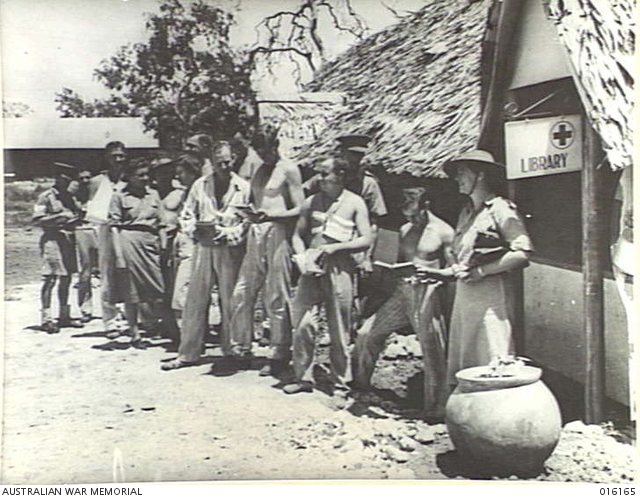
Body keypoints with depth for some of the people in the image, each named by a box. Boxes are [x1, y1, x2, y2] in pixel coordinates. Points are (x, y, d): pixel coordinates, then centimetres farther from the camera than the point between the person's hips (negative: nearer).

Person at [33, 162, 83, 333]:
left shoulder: (68, 196, 17)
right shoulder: (46, 196, -5)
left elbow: (76, 214, 27)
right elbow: (37, 220, -11)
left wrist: (75, 217, 5)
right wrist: (58, 217, -17)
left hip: (68, 238, 8)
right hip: (52, 238, -7)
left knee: (66, 279, 11)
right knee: (50, 279, -8)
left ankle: (64, 316, 19)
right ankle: (46, 319, -4)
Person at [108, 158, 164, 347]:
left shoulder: (154, 194, 15)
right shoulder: (119, 196, 3)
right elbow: (114, 226, -2)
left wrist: (162, 246, 11)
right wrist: (119, 254, -10)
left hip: (151, 242, 4)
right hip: (129, 240, -4)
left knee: (158, 289, -4)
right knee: (130, 291, 1)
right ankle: (134, 334, 9)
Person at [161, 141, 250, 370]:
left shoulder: (244, 187, 2)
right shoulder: (200, 185, 9)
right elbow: (186, 214, 14)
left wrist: (230, 233, -15)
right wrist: (194, 228, -6)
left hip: (230, 249, -2)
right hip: (203, 246, 2)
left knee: (230, 302, 3)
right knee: (196, 300, 2)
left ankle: (231, 351, 17)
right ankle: (187, 353, 9)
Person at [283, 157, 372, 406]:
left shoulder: (354, 203, 1)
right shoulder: (311, 202, 11)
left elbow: (366, 240, -3)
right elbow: (298, 235, 15)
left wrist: (335, 247, -13)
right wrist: (302, 255, -4)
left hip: (338, 268, -3)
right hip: (311, 268, 3)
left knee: (339, 332, 1)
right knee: (302, 324, -2)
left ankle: (340, 387, 11)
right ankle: (303, 378, 14)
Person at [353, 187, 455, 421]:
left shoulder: (443, 232, -5)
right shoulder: (405, 230, 13)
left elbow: (453, 270, -5)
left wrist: (435, 273, -23)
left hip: (427, 294, -6)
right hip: (402, 291, 6)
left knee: (433, 352, -5)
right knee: (367, 334, 5)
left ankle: (435, 411, 6)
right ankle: (359, 387, 23)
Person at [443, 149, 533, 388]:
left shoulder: (500, 209, -7)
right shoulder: (466, 212, 18)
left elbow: (522, 254, -15)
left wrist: (480, 271, -15)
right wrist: (454, 270, 6)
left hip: (490, 296, -8)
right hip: (463, 295, 8)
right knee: (460, 367, 9)